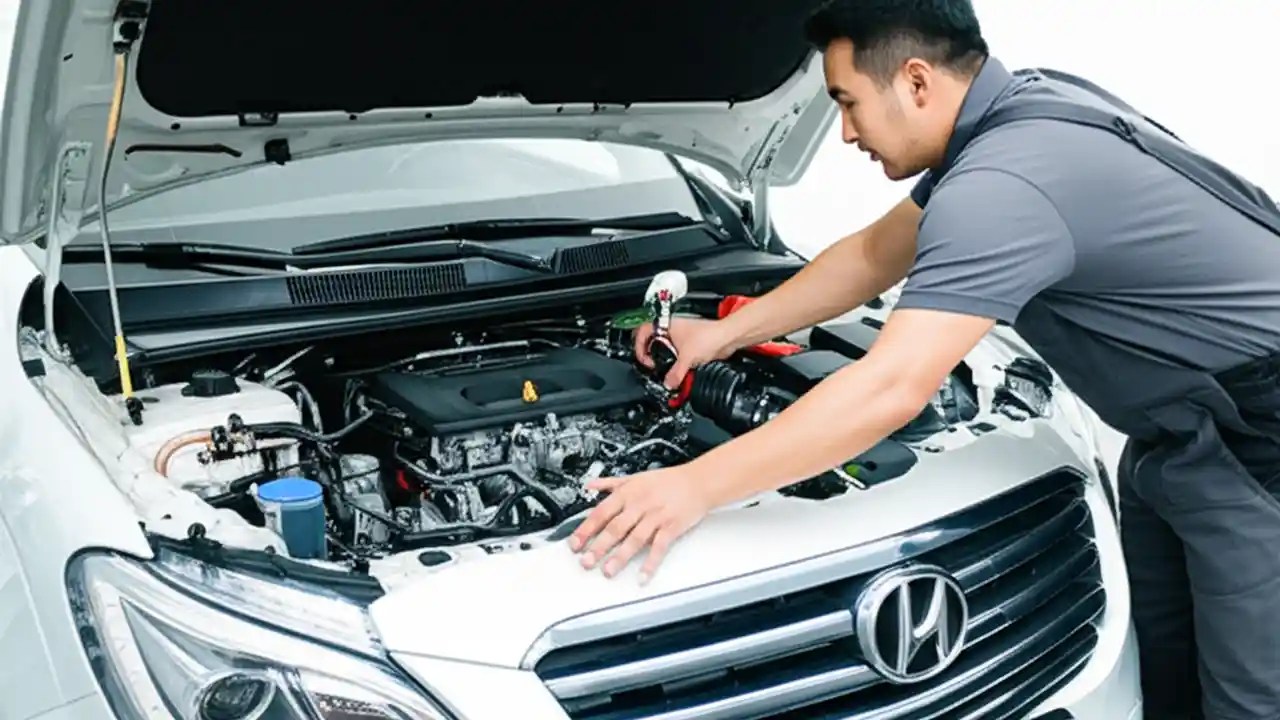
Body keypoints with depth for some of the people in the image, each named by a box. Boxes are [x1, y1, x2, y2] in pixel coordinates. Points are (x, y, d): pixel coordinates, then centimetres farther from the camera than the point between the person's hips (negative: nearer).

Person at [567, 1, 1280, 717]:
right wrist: (725, 332, 13)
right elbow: (873, 257, 13)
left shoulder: (1005, 180, -30)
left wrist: (693, 488, -30)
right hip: (1182, 428, 9)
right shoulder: (1018, 108, 2)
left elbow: (889, 390, -34)